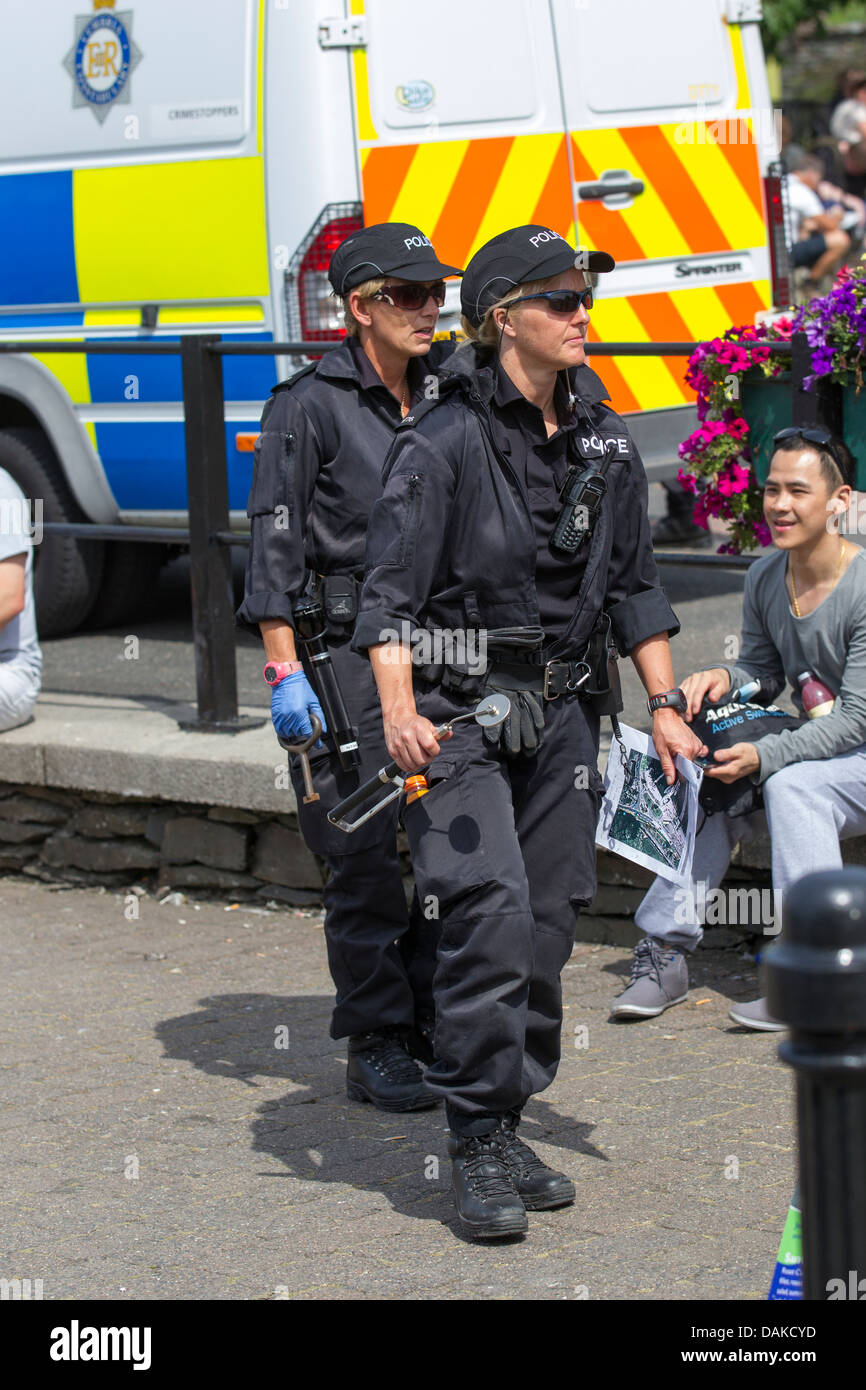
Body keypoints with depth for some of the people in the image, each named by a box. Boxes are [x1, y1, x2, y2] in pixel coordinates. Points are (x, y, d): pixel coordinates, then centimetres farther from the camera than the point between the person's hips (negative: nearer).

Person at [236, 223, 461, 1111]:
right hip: (347, 651, -5)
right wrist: (284, 670, -13)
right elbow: (274, 540, -7)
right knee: (366, 855, -3)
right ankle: (376, 1049, 6)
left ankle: (438, 1030, 18)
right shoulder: (311, 405, -5)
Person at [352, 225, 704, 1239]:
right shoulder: (444, 442, -10)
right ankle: (476, 1149, -9)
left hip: (559, 710, 6)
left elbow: (633, 586, 18)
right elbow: (390, 592, -13)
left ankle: (507, 1128, 18)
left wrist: (664, 706, 13)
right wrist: (399, 714, -25)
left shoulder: (604, 442, 10)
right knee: (491, 914, -16)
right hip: (457, 714, -6)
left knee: (548, 925, 6)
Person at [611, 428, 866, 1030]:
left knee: (792, 785, -32)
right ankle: (666, 948, -7)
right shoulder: (764, 578, 1)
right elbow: (765, 671, 13)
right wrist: (725, 678, -11)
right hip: (814, 749, 7)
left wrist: (763, 756, -29)